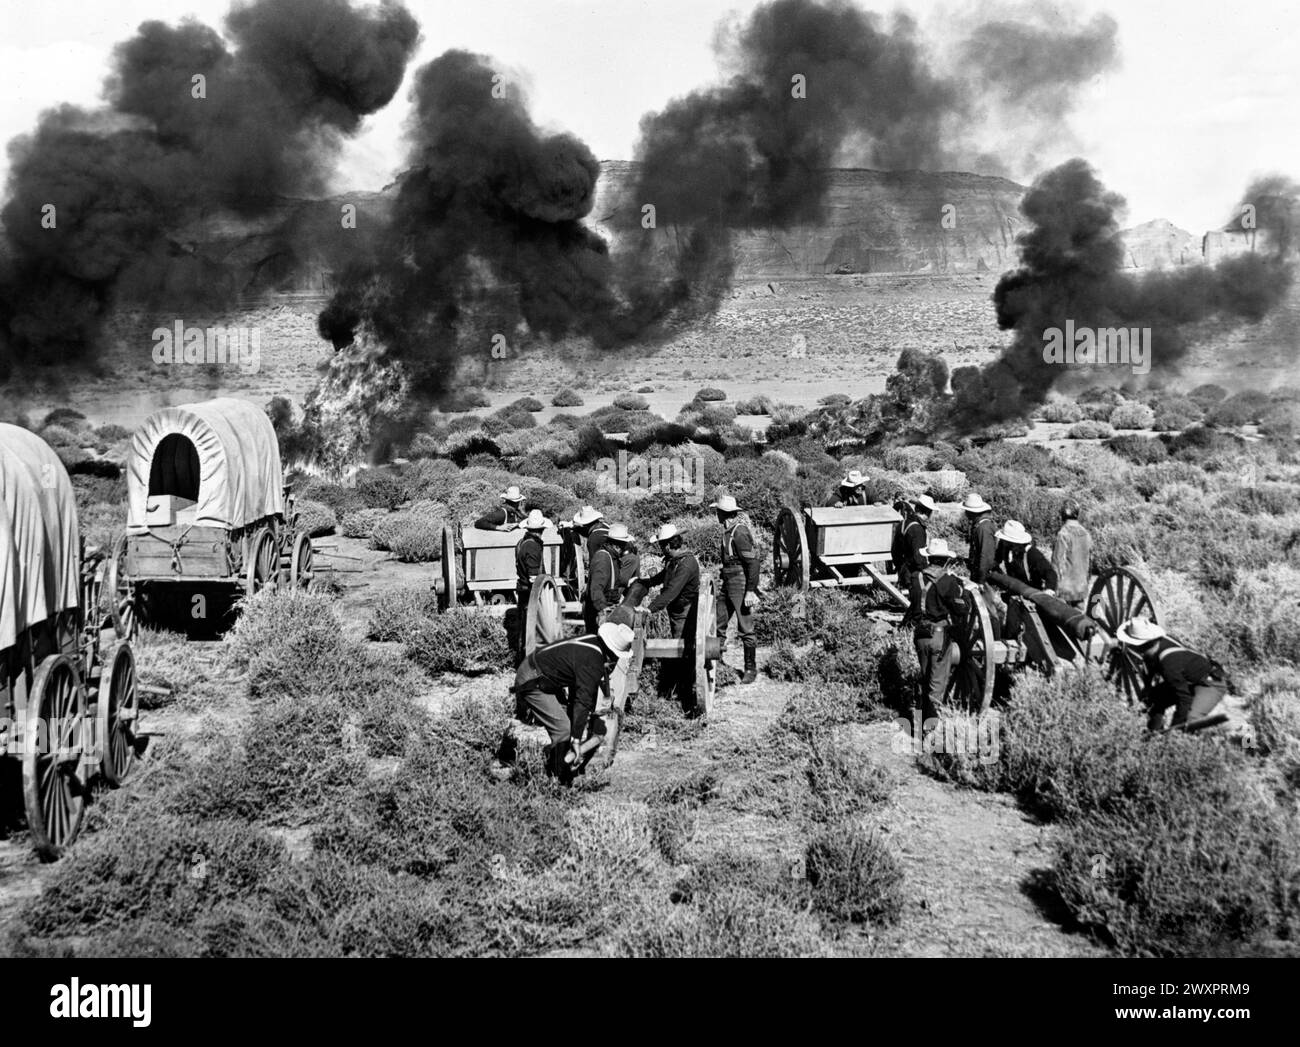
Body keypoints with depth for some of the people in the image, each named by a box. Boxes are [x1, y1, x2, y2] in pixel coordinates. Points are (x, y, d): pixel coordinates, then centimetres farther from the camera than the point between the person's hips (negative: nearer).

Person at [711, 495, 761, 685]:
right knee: (719, 623, 9)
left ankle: (751, 669, 7)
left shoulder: (740, 532, -19)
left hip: (741, 584, -9)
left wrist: (751, 591, -24)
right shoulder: (728, 530, 11)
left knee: (745, 628, -2)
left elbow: (752, 561, -22)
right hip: (728, 583, 9)